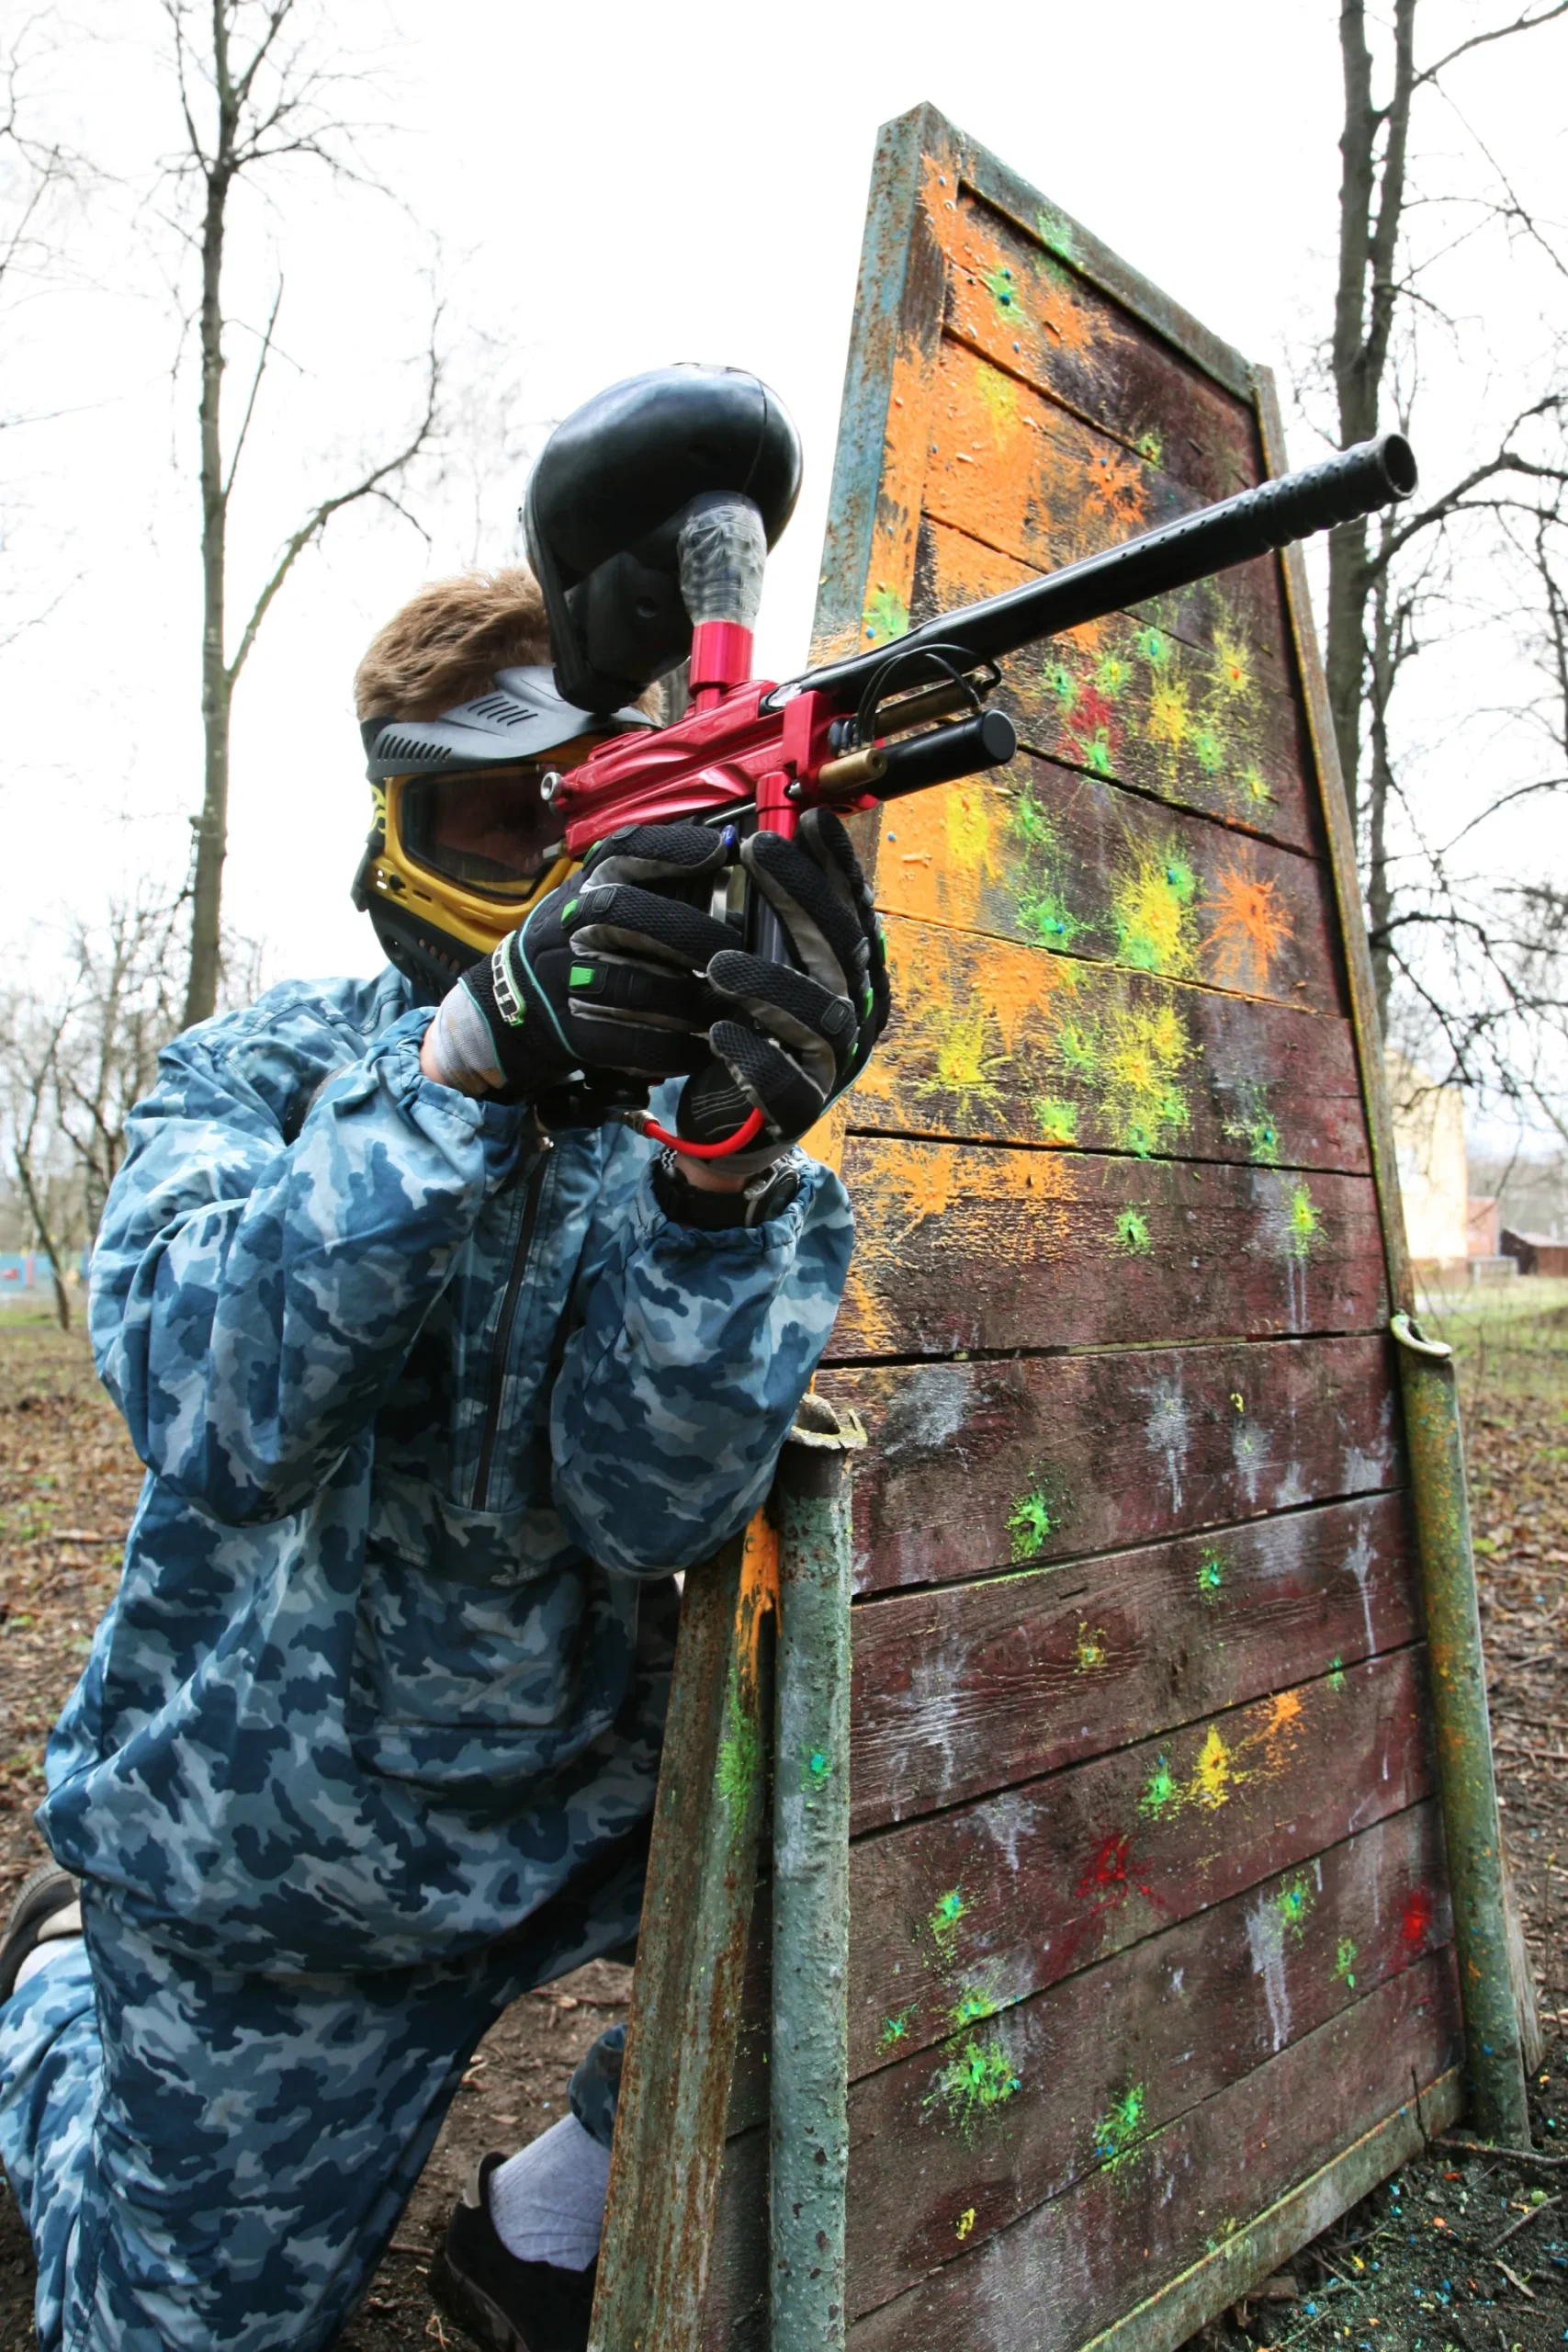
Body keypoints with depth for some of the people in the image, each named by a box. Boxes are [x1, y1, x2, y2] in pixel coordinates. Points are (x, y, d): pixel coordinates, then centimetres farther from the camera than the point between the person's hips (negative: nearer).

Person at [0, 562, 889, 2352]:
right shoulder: (262, 1071, -11)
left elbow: (653, 1503, -24)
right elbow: (206, 1409, -31)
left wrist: (737, 1158, -41)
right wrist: (476, 1063, -45)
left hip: (573, 1814, 1)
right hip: (270, 1881, -1)